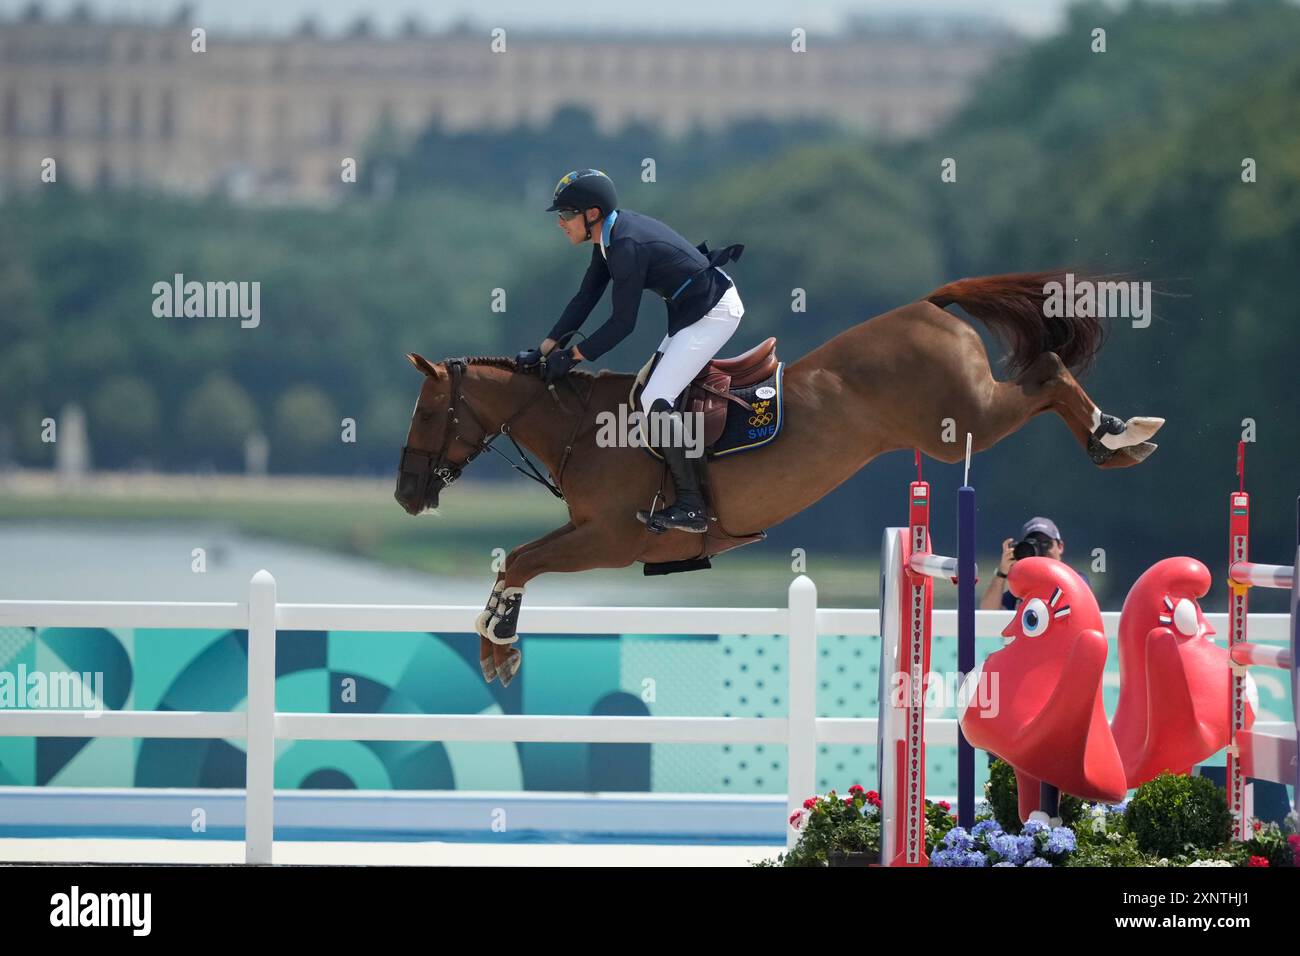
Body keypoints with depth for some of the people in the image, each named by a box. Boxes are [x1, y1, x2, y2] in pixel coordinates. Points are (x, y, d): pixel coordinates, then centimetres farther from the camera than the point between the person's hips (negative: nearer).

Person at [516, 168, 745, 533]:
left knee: (655, 401, -14)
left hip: (714, 313, -11)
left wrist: (571, 356, -14)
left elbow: (622, 323, -22)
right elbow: (585, 298, 11)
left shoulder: (627, 246, -26)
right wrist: (544, 349, 8)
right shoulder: (610, 236, 4)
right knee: (653, 392, 17)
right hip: (692, 310, 11)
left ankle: (691, 508, -10)